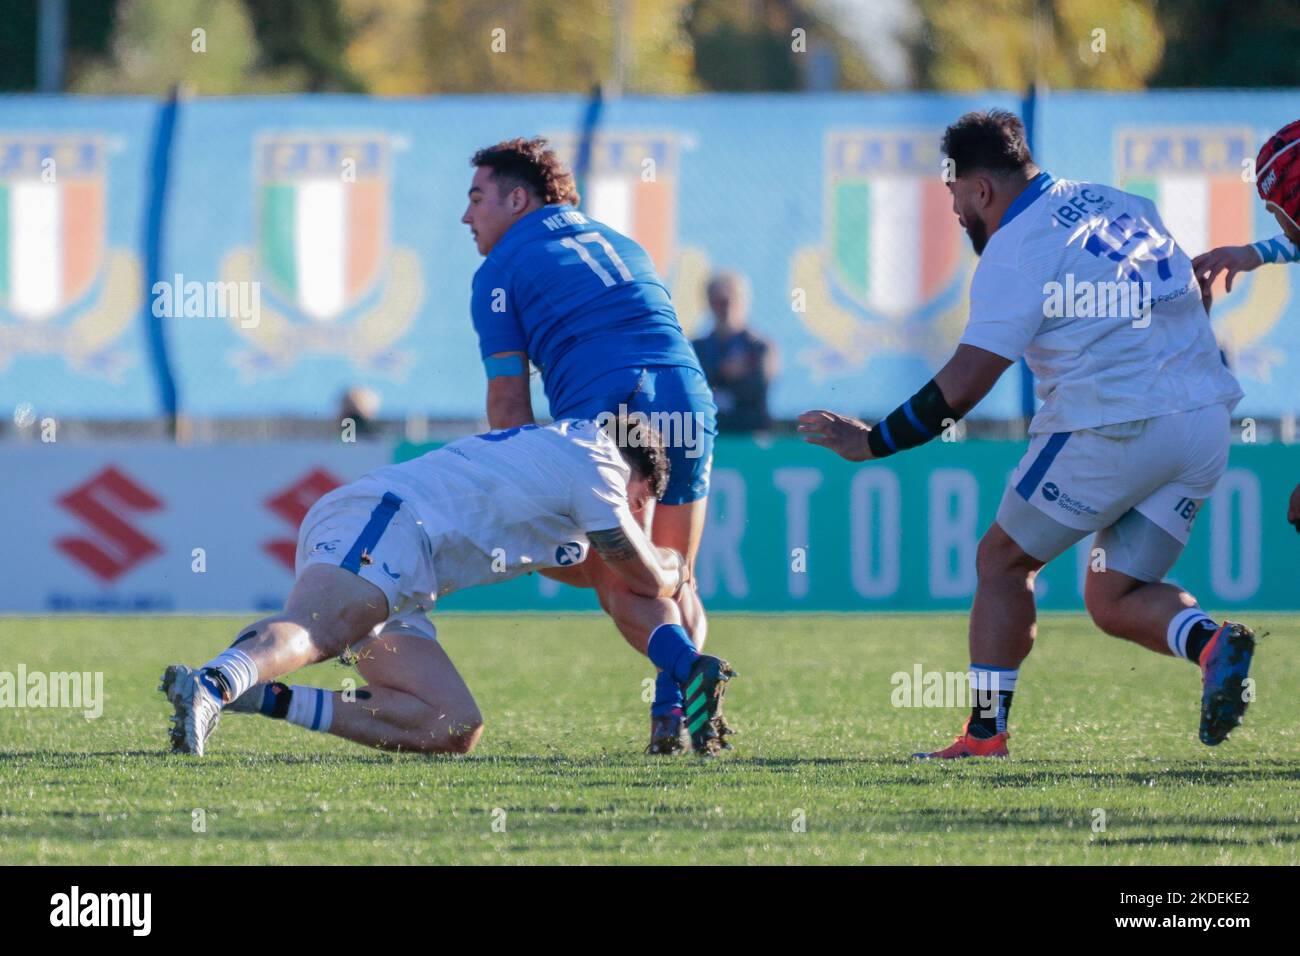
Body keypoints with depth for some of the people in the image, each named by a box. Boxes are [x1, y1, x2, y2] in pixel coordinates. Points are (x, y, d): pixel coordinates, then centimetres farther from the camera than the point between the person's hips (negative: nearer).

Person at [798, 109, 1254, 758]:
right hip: (1208, 422, 7)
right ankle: (1210, 642, -16)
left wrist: (870, 442, -1)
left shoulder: (1015, 249, -6)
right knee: (1113, 600, 12)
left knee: (1003, 560, 12)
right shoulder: (1122, 205, 17)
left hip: (1114, 425, -7)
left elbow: (961, 388, -11)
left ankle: (985, 735, 9)